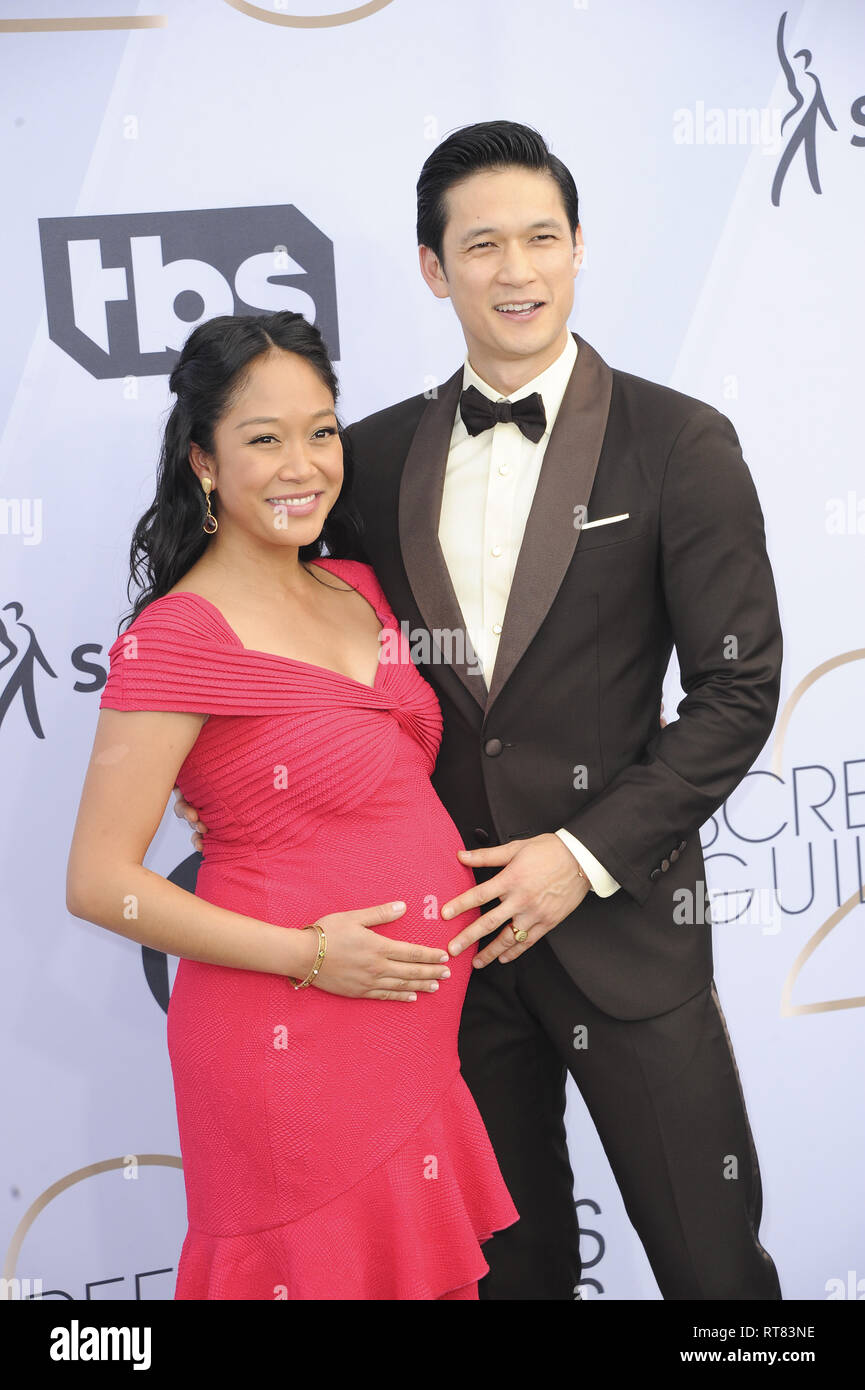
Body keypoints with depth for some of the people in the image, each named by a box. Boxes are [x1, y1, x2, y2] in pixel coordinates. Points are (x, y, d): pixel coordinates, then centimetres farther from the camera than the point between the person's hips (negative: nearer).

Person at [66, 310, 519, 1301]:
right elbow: (100, 883, -16)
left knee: (418, 1261, 19)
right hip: (291, 1042, -7)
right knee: (322, 1269, 9)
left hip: (417, 1030, 7)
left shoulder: (356, 589, 7)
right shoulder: (177, 638, -16)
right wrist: (308, 955, -18)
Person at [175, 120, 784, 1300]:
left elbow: (740, 686, -8)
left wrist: (586, 854, -14)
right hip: (450, 929, 3)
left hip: (620, 918, -3)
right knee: (509, 1256, 19)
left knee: (712, 1261, 8)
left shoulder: (679, 442, -6)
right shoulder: (379, 454, 4)